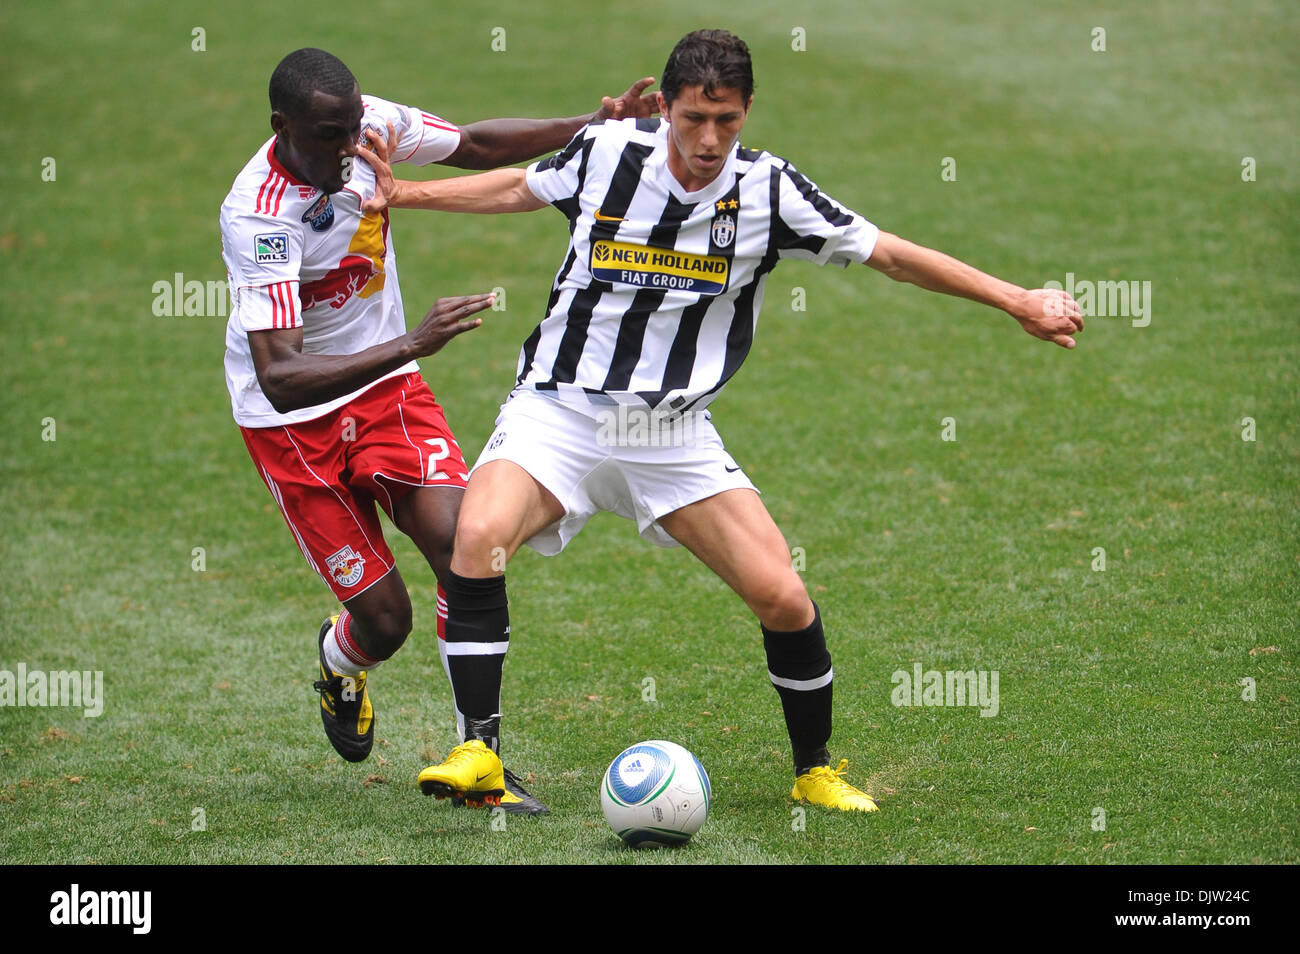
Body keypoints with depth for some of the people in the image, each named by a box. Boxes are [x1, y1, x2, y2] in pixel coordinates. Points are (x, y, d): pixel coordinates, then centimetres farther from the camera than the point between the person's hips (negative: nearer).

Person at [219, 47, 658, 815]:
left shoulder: (374, 124, -13)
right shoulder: (256, 217, -31)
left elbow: (473, 146, 9)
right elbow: (280, 379, -39)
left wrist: (591, 127, -3)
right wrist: (412, 345, -49)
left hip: (386, 384, 5)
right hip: (295, 422, -5)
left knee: (462, 543, -17)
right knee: (385, 617, -4)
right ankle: (341, 662, 35)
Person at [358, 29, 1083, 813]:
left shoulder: (768, 191, -7)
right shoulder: (606, 152, -6)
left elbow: (888, 254, 2)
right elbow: (522, 188, 16)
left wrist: (1019, 302, 1)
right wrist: (401, 194, 11)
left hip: (675, 432, 1)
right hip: (559, 410, -1)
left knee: (783, 598, -12)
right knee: (479, 536, -30)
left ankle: (816, 770, 13)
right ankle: (479, 752, -19)